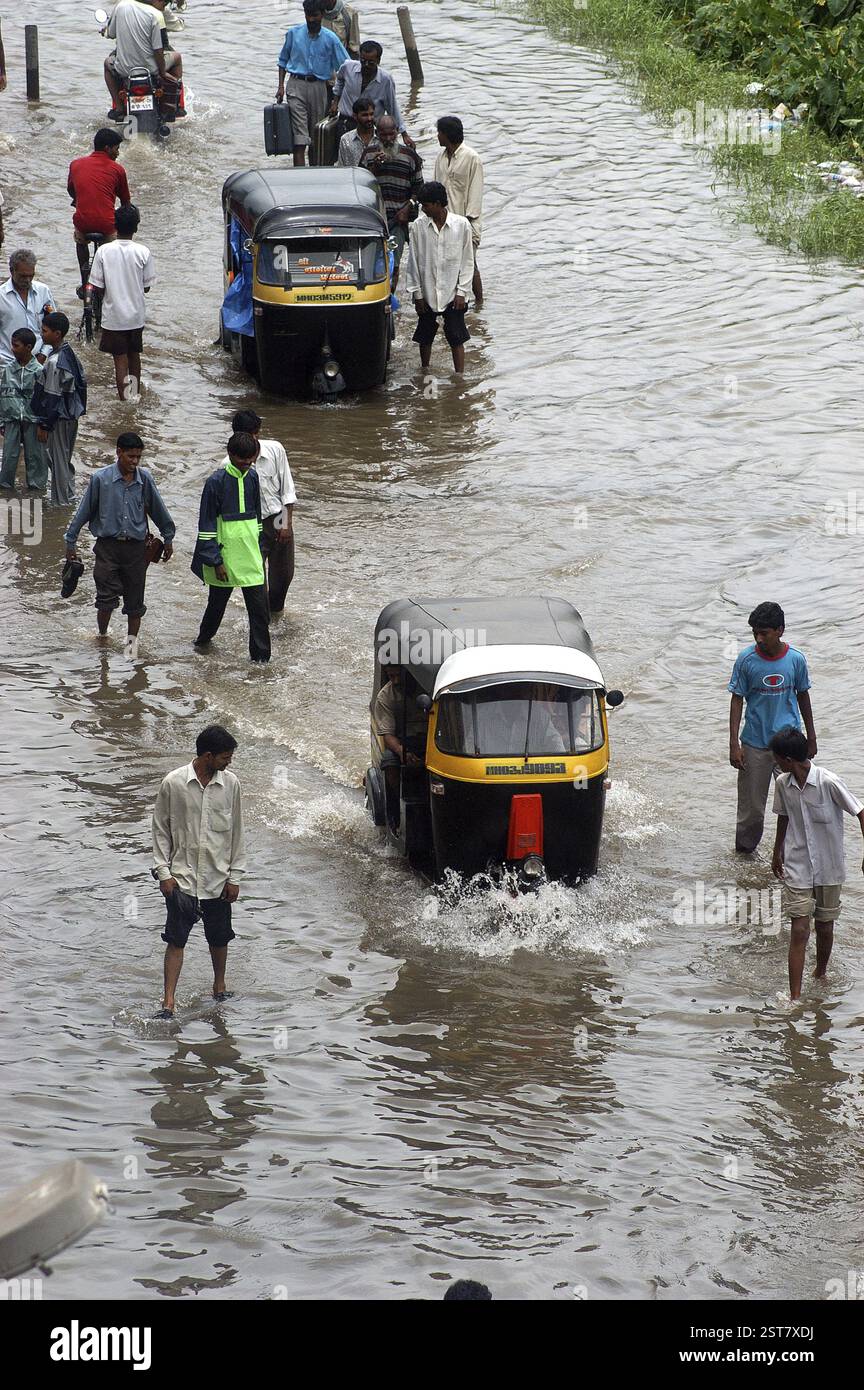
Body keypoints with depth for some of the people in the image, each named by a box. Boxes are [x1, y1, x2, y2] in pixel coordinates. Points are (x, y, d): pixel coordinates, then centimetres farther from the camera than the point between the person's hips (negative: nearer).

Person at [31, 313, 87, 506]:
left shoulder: (55, 363, -25)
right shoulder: (69, 353, 2)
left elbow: (52, 398, -23)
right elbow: (82, 382, 12)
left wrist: (44, 425, -17)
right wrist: (80, 408, 21)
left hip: (59, 418, -9)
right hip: (72, 415, 9)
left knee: (58, 460, 3)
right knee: (65, 458, 20)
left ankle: (62, 501, 12)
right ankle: (69, 495, 30)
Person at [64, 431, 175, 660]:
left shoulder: (144, 479, -2)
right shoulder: (100, 478, -9)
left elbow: (158, 510, 12)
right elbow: (84, 511, 0)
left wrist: (168, 539, 19)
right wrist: (70, 541, 5)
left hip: (136, 546, 2)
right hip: (108, 545, -2)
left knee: (135, 598, 7)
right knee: (107, 597, -8)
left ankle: (132, 640, 25)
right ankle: (102, 636, 15)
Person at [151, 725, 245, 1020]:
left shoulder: (230, 784, -2)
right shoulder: (173, 783, -9)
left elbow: (236, 832, 5)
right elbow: (161, 830, -1)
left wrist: (234, 876, 3)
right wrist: (163, 872, -6)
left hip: (218, 878, 2)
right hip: (182, 877, -2)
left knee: (219, 937, 14)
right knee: (176, 940, -5)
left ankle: (219, 985, 37)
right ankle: (168, 1003, -4)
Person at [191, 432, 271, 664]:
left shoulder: (252, 476, 4)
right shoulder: (217, 481, -14)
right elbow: (207, 525, -12)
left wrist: (259, 549, 16)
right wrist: (215, 561, -14)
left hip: (250, 555, 4)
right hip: (224, 555, -4)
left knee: (259, 605, -2)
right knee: (218, 602, 14)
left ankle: (261, 655, 4)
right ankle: (204, 638, 39)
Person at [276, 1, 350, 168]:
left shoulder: (330, 39, -1)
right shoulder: (294, 33, 2)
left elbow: (345, 67, 0)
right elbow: (283, 60, 15)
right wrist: (281, 86, 6)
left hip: (319, 86, 1)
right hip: (297, 85, -1)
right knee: (299, 135, -12)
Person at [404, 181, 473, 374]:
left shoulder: (461, 225, -8)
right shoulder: (418, 227, -5)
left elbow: (467, 262, -2)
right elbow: (413, 263, 0)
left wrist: (462, 292, -6)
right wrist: (416, 293, -2)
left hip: (453, 294, -2)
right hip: (427, 294, 2)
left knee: (456, 338, 0)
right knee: (425, 337, 11)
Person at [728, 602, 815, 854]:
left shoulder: (796, 659, -6)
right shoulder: (746, 660, -9)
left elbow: (802, 696, 9)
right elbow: (737, 701, -3)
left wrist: (811, 737, 16)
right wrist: (734, 744, -8)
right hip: (755, 744, -1)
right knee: (752, 807, 6)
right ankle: (744, 853, 25)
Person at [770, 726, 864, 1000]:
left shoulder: (828, 782, -19)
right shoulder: (783, 784, -4)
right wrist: (777, 853, 25)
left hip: (829, 868, -2)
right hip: (797, 867, 2)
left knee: (825, 927, 12)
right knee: (799, 930, -6)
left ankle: (820, 974, 39)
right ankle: (795, 997, -10)